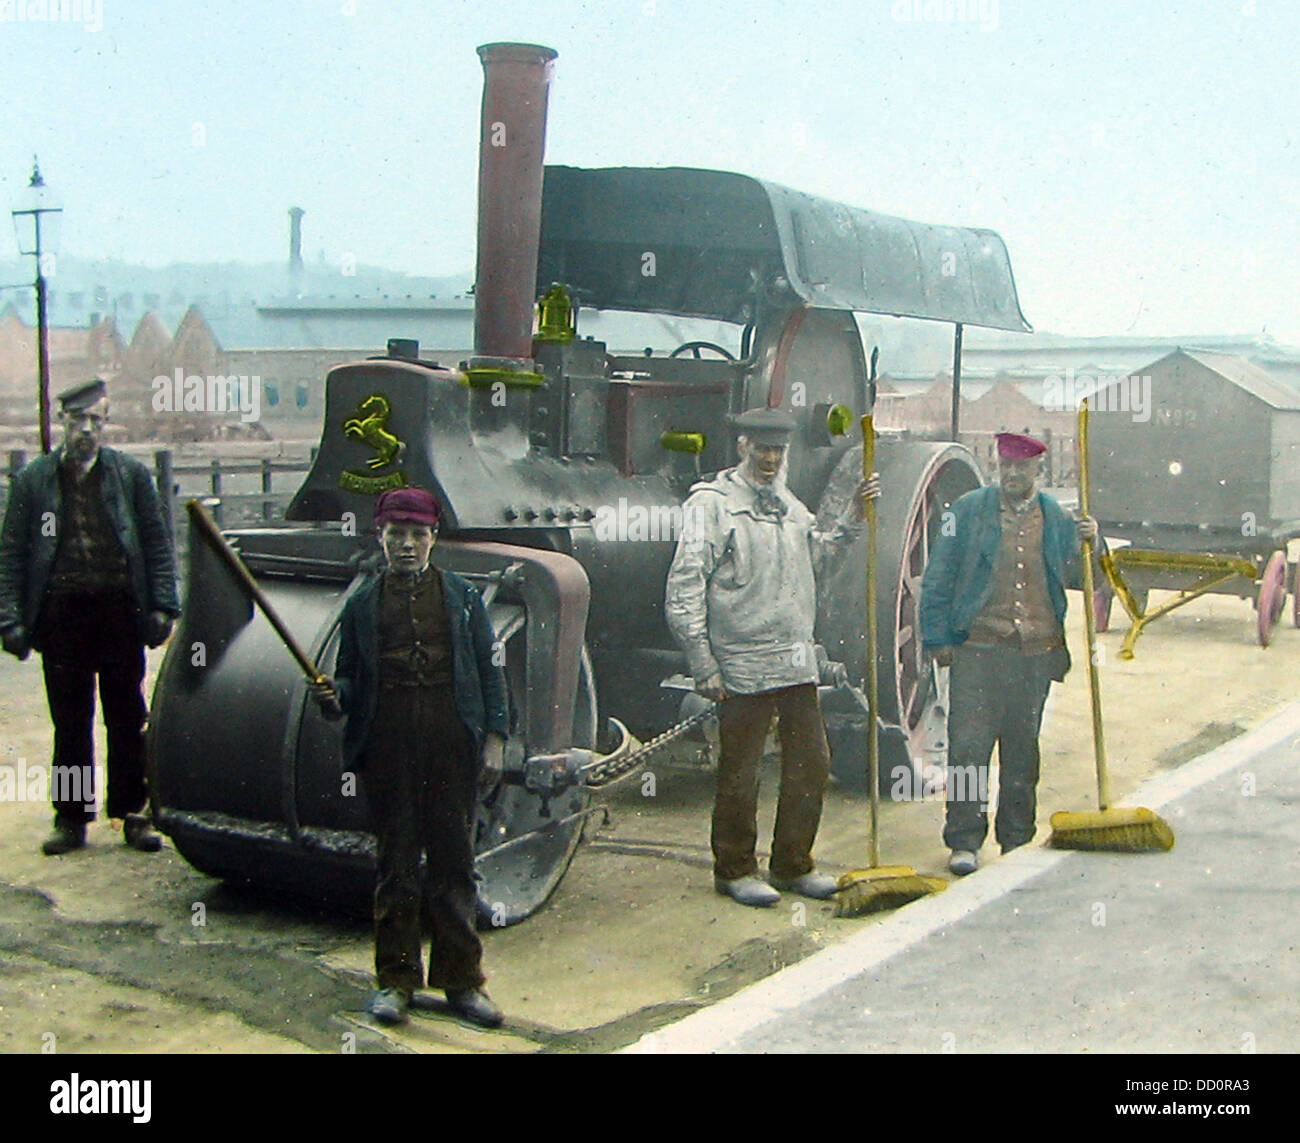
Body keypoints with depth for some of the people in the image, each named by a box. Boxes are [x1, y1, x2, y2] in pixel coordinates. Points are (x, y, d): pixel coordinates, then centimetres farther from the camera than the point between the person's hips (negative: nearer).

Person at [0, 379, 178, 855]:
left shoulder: (130, 473, 6)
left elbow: (158, 543, 6)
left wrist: (162, 606, -3)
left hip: (120, 609, 0)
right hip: (61, 612, 0)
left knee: (127, 719, 6)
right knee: (70, 722, 6)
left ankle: (133, 814, 15)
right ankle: (71, 817, 16)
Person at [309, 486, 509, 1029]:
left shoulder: (462, 596, 9)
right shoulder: (363, 604, 10)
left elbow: (490, 669, 7)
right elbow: (350, 675, 12)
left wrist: (494, 738, 0)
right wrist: (333, 696, -11)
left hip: (452, 745, 0)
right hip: (387, 747, 0)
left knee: (454, 862, 5)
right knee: (395, 865, 7)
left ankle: (460, 978, 15)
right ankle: (395, 979, 18)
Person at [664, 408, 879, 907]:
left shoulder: (786, 502, 15)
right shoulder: (712, 502, -8)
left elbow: (815, 548, 32)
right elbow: (684, 589, -12)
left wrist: (853, 519, 16)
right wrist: (703, 667, -15)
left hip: (797, 662, 7)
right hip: (743, 668, -7)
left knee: (811, 763, 11)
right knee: (739, 773, 3)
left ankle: (793, 865, 26)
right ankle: (734, 871, 18)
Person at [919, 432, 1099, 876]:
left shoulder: (1056, 517, 12)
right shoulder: (969, 510, 3)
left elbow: (1074, 578, 16)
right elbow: (938, 578, 2)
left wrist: (1087, 545, -4)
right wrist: (938, 638, -3)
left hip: (1037, 652, 3)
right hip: (978, 647, -3)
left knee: (1023, 749, 10)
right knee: (969, 744, -6)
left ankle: (1017, 841, 21)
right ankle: (964, 843, 3)